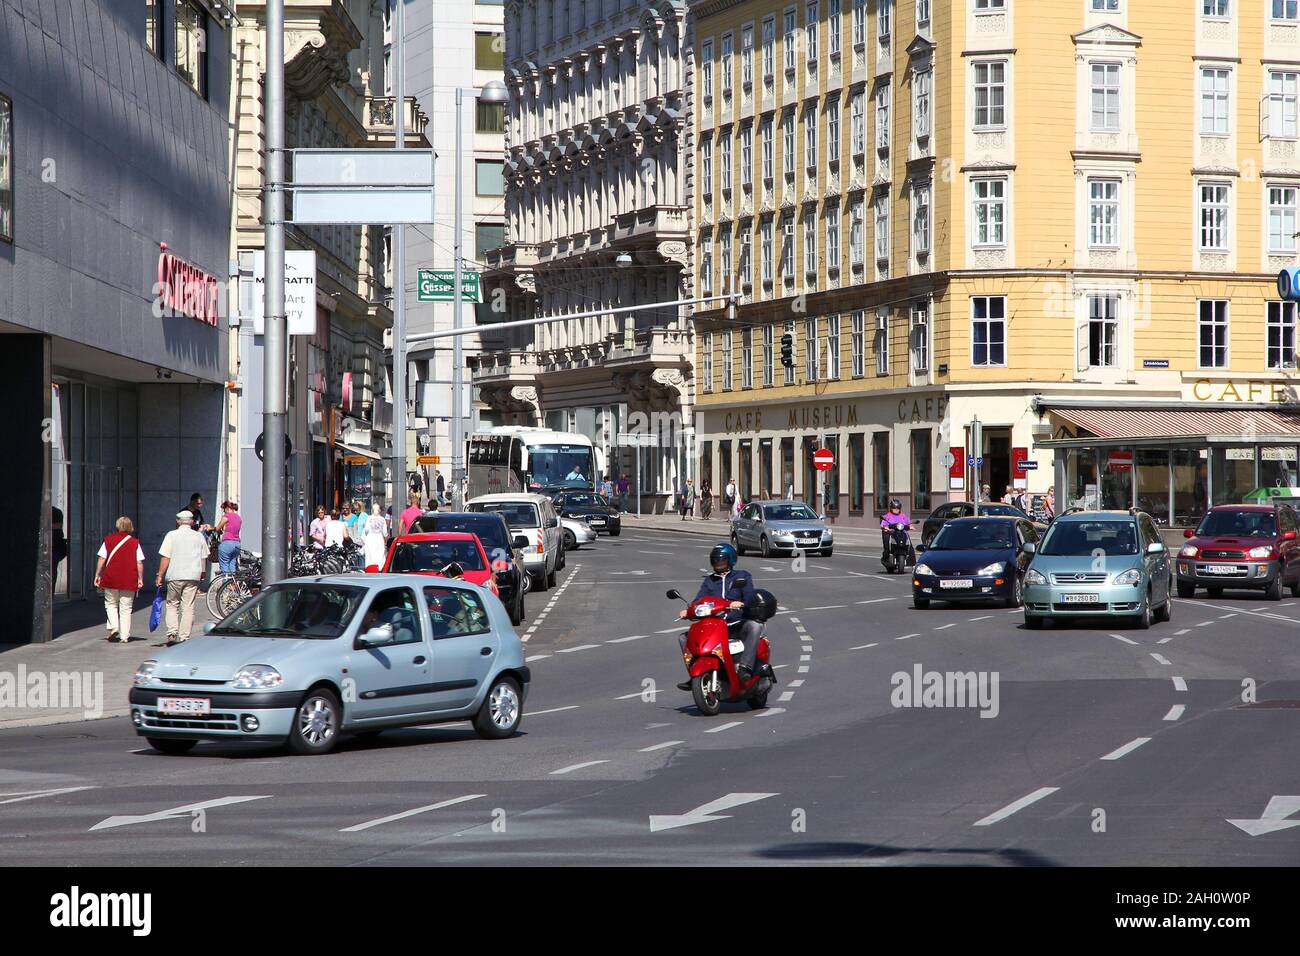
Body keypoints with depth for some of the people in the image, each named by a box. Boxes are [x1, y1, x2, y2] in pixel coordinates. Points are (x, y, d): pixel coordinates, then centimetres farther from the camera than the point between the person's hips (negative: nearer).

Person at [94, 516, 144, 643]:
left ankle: (113, 626, -6)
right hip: (129, 580, 0)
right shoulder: (135, 542, 1)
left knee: (111, 604, 15)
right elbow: (139, 563, -1)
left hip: (111, 579, 0)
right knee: (126, 608, 6)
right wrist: (140, 579, 4)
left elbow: (102, 559, 0)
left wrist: (97, 575, 6)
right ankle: (124, 636, 3)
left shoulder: (108, 540, 2)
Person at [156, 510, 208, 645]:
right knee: (188, 607, 3)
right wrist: (201, 574, 26)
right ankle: (184, 637, -1)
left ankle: (172, 634, -3)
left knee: (172, 605, 11)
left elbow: (165, 558, -5)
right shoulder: (199, 537, 7)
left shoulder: (171, 535, -1)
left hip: (175, 576, -1)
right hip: (193, 576, 1)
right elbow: (203, 558, 12)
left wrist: (160, 575, 0)